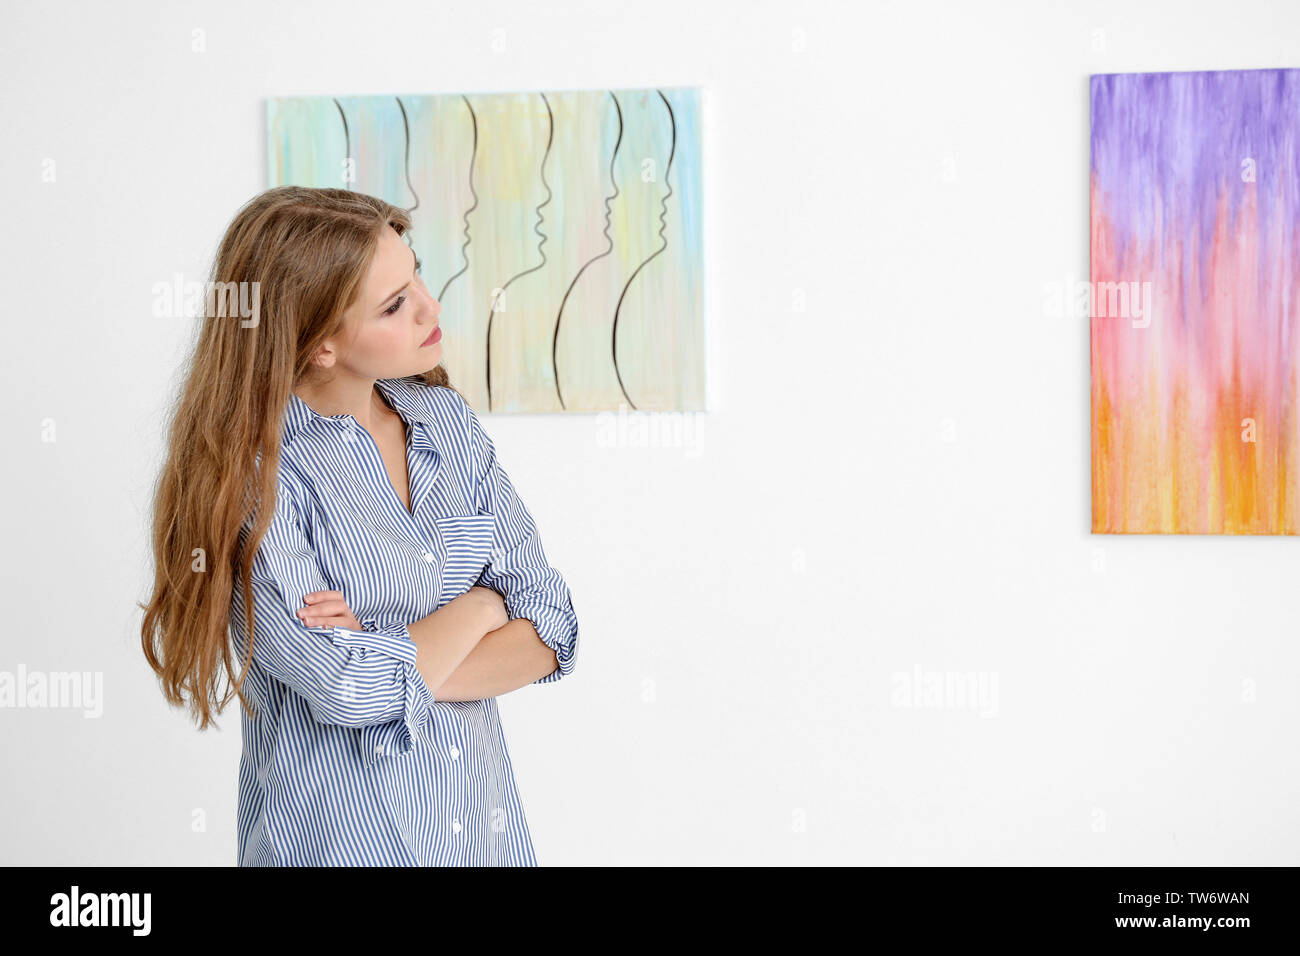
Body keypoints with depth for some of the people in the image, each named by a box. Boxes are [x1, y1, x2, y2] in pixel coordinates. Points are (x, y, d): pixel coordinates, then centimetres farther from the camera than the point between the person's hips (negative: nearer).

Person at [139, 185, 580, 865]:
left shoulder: (447, 419, 0)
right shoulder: (250, 476, -17)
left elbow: (552, 629, -3)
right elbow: (351, 689, -23)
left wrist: (397, 665, -17)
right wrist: (481, 603, -9)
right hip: (343, 839, -5)